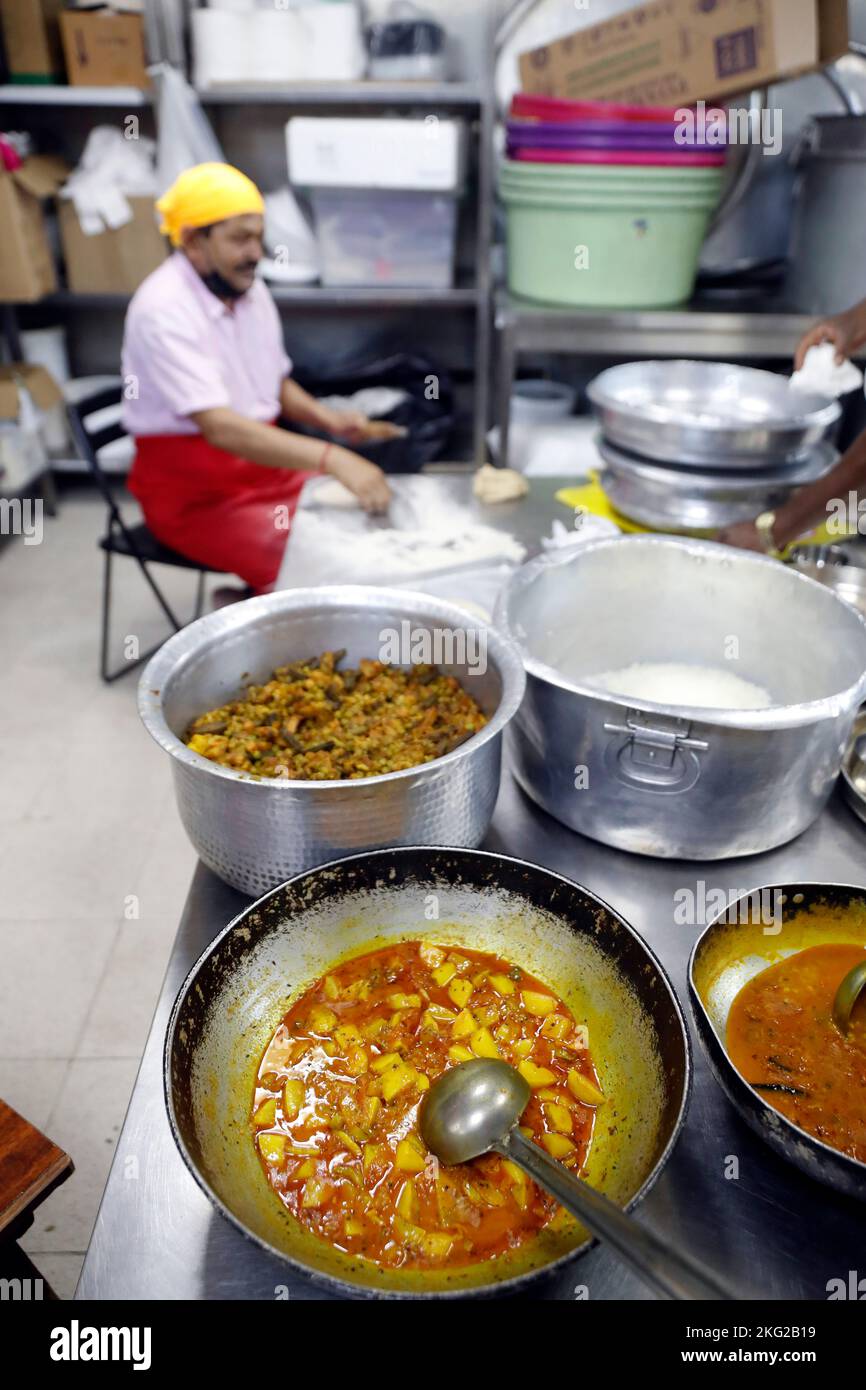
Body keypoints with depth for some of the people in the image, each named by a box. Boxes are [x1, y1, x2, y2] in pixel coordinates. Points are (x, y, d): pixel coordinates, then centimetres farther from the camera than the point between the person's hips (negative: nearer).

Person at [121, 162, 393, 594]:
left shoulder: (250, 290, 6)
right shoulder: (164, 310, -19)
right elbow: (220, 428, -31)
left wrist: (328, 420, -1)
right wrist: (332, 458, -40)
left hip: (265, 467, 8)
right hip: (195, 493, -8)